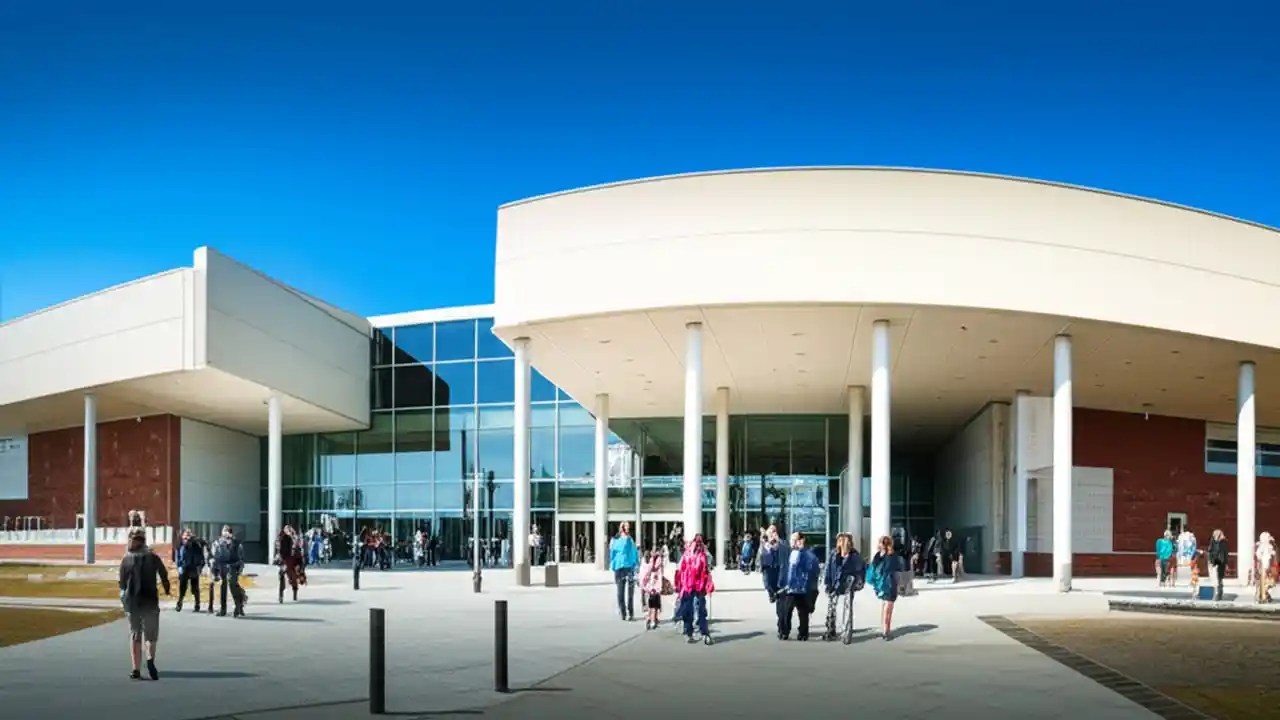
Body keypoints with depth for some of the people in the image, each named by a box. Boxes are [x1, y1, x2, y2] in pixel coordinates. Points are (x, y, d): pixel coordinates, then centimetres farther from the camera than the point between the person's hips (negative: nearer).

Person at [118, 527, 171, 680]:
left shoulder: (126, 559, -1)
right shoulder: (153, 557, -1)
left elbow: (122, 582, 1)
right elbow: (164, 574, 4)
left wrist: (124, 598, 18)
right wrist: (166, 589, 23)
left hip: (131, 602, 1)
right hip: (150, 601, -1)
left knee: (134, 636, 10)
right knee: (151, 634, 5)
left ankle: (136, 670, 6)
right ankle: (150, 659, -23)